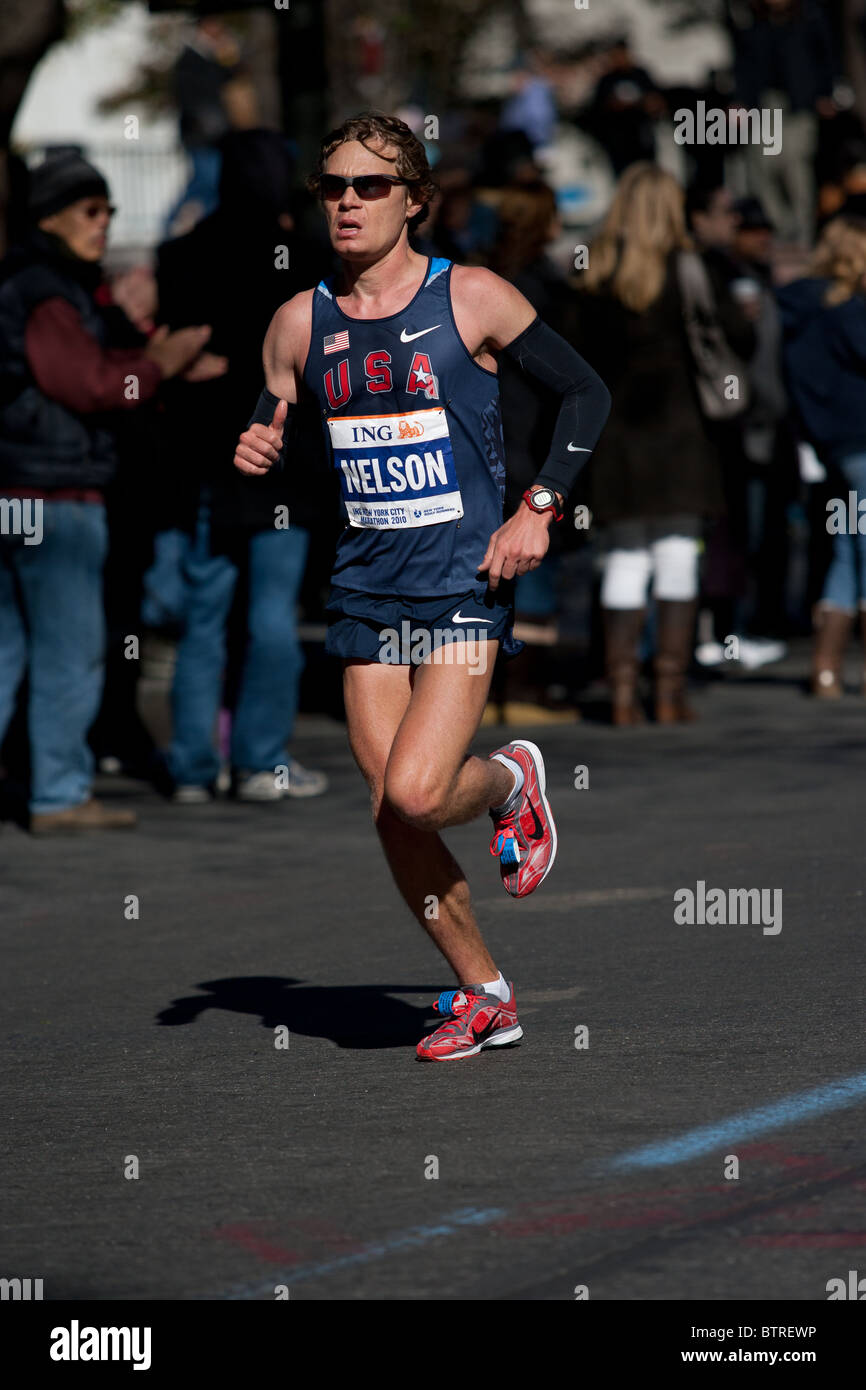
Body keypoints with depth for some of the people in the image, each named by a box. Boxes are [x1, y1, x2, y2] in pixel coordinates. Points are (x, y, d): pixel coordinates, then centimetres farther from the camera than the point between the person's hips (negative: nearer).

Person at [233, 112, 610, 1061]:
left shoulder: (472, 298, -5)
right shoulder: (302, 323, 5)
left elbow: (586, 393, 2)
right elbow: (271, 440, 14)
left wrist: (538, 510, -7)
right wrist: (258, 455, -10)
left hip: (464, 581, -4)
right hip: (365, 583, 4)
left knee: (417, 794, -19)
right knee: (392, 819, 3)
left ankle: (510, 779, 15)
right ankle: (482, 995, 20)